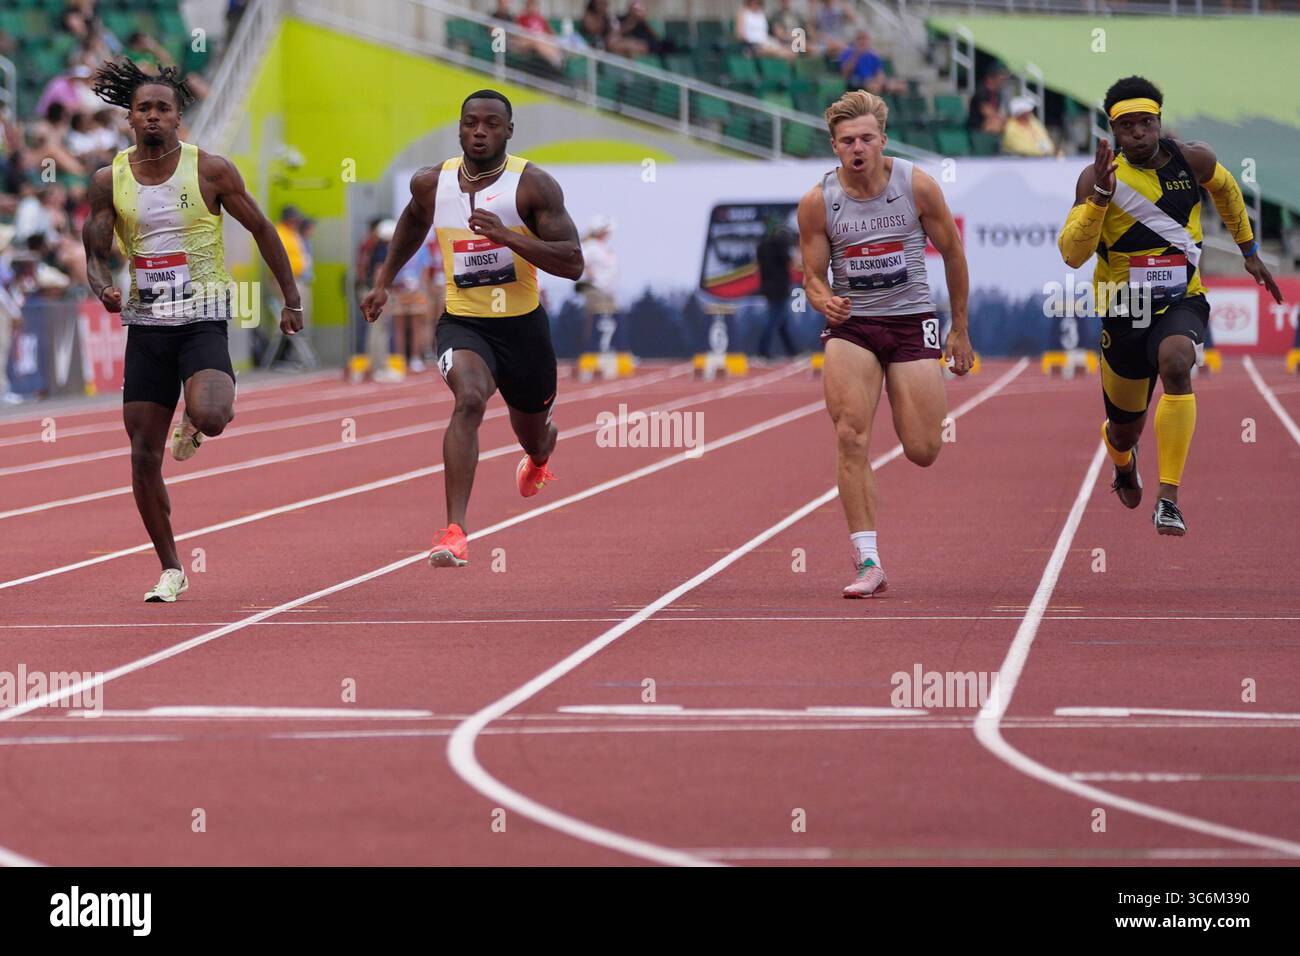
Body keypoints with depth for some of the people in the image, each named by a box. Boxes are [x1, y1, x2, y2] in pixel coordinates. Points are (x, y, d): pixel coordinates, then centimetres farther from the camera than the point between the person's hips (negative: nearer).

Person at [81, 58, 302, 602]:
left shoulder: (210, 170, -5)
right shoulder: (110, 180, 2)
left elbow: (261, 229, 5)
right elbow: (95, 253, 7)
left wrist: (291, 300, 6)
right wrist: (103, 287, -17)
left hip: (203, 321, -3)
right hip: (144, 327, 3)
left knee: (210, 417, -29)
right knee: (144, 455, 0)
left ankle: (194, 424, 12)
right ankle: (170, 570, 15)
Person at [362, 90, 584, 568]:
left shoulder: (533, 184, -13)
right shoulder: (431, 183, -2)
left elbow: (573, 263, -18)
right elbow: (413, 222, 24)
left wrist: (507, 236, -28)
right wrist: (384, 281, 24)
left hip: (523, 326, 0)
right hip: (462, 322, 0)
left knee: (534, 437, 20)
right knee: (469, 399, -32)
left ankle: (538, 462, 63)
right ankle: (454, 531, -36)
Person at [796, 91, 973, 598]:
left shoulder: (917, 186, -7)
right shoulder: (817, 202, -6)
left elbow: (953, 254, 5)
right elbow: (813, 276, 1)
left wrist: (960, 329, 9)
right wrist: (823, 300, -24)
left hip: (911, 321, 0)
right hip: (851, 325, 0)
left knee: (922, 452, -3)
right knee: (852, 438, -18)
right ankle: (868, 562, -13)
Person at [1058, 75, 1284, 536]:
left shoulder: (1192, 160, -6)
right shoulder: (1097, 177, -11)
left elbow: (1225, 189, 18)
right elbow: (1072, 254, -20)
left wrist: (1249, 252, 24)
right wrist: (1100, 197, -33)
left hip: (1182, 303, -1)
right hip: (1124, 311, 1)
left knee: (1175, 364, -35)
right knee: (1125, 428, 14)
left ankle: (1169, 498, -34)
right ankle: (1125, 465, 57)